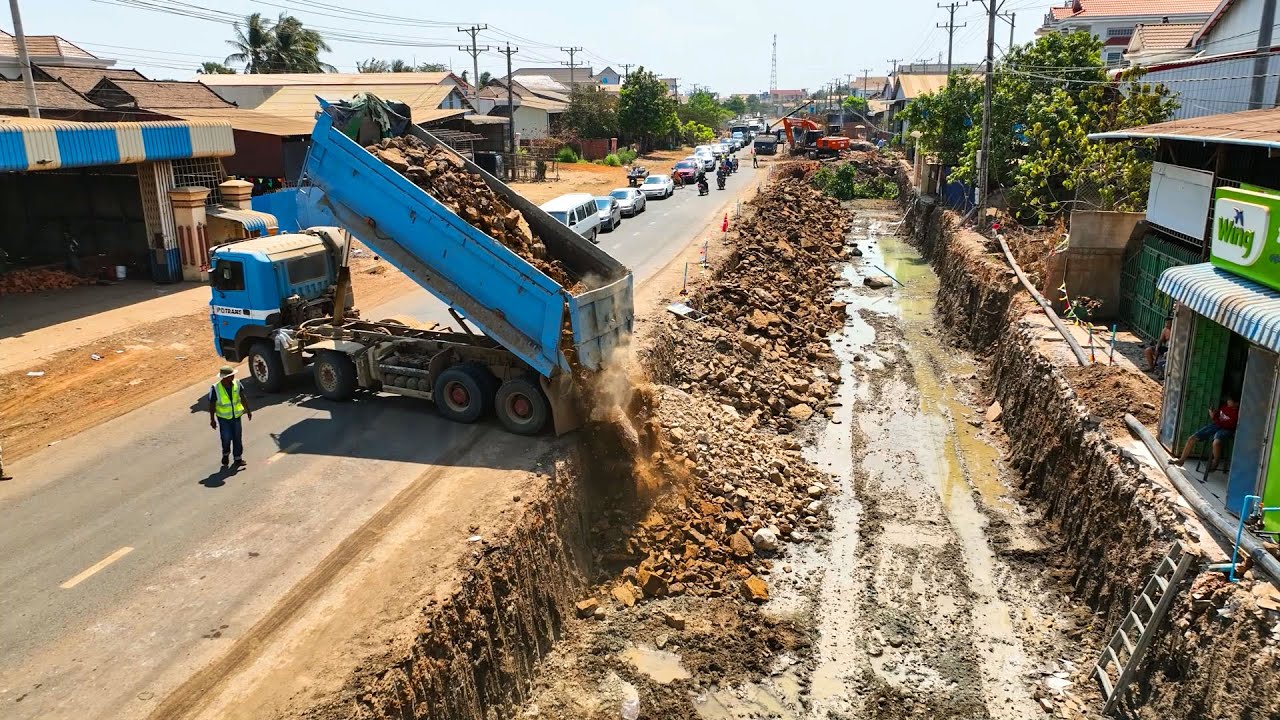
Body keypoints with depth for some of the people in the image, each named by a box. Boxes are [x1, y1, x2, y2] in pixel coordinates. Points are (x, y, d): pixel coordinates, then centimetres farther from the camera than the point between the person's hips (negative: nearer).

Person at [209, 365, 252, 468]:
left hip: (236, 416, 3)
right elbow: (212, 405, -10)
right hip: (223, 417, -3)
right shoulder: (215, 389, -19)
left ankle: (238, 458, 18)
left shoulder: (237, 384, -10)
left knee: (237, 437, 6)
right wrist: (212, 420, -5)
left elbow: (242, 398, 3)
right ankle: (225, 454, 28)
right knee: (226, 437, -1)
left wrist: (248, 410, 7)